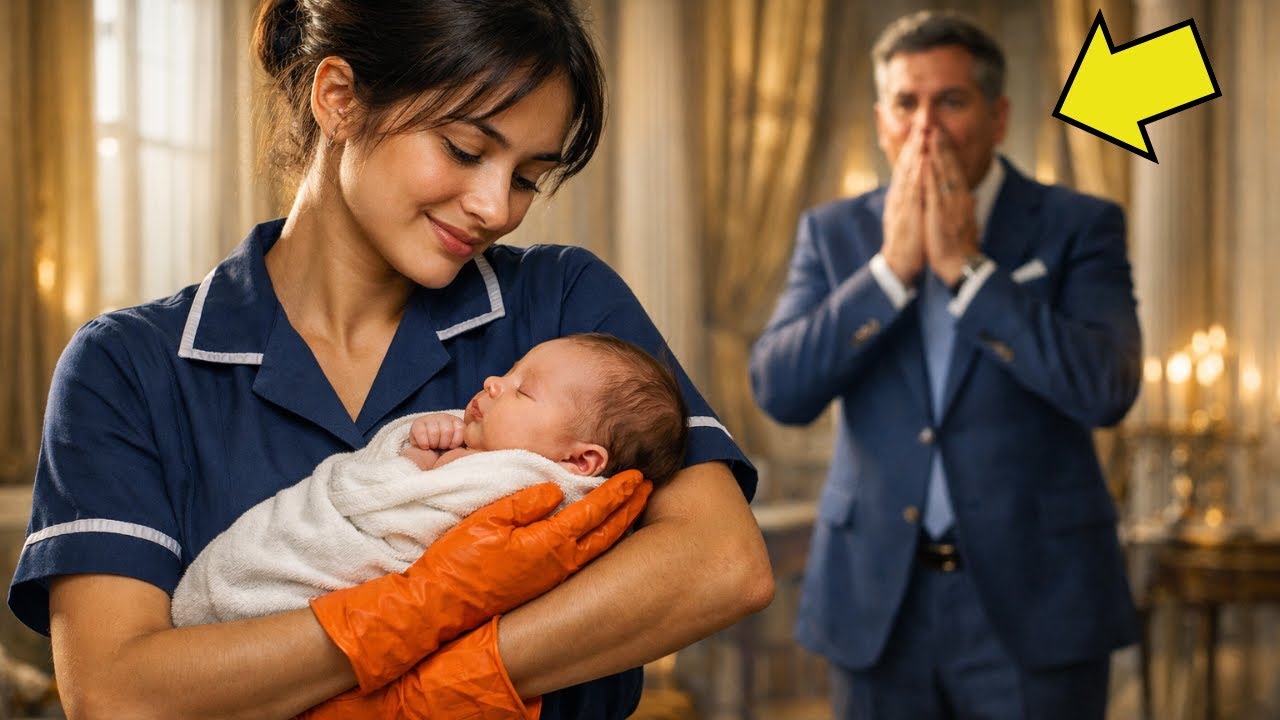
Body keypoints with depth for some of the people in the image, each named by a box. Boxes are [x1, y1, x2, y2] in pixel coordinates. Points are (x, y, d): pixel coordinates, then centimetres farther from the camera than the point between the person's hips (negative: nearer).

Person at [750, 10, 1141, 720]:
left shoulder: (1078, 227, -1)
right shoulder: (834, 232, 5)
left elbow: (1105, 389, -16)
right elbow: (779, 389, -7)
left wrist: (966, 265, -16)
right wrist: (893, 265, -14)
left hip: (1032, 605, -2)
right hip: (879, 603, 2)